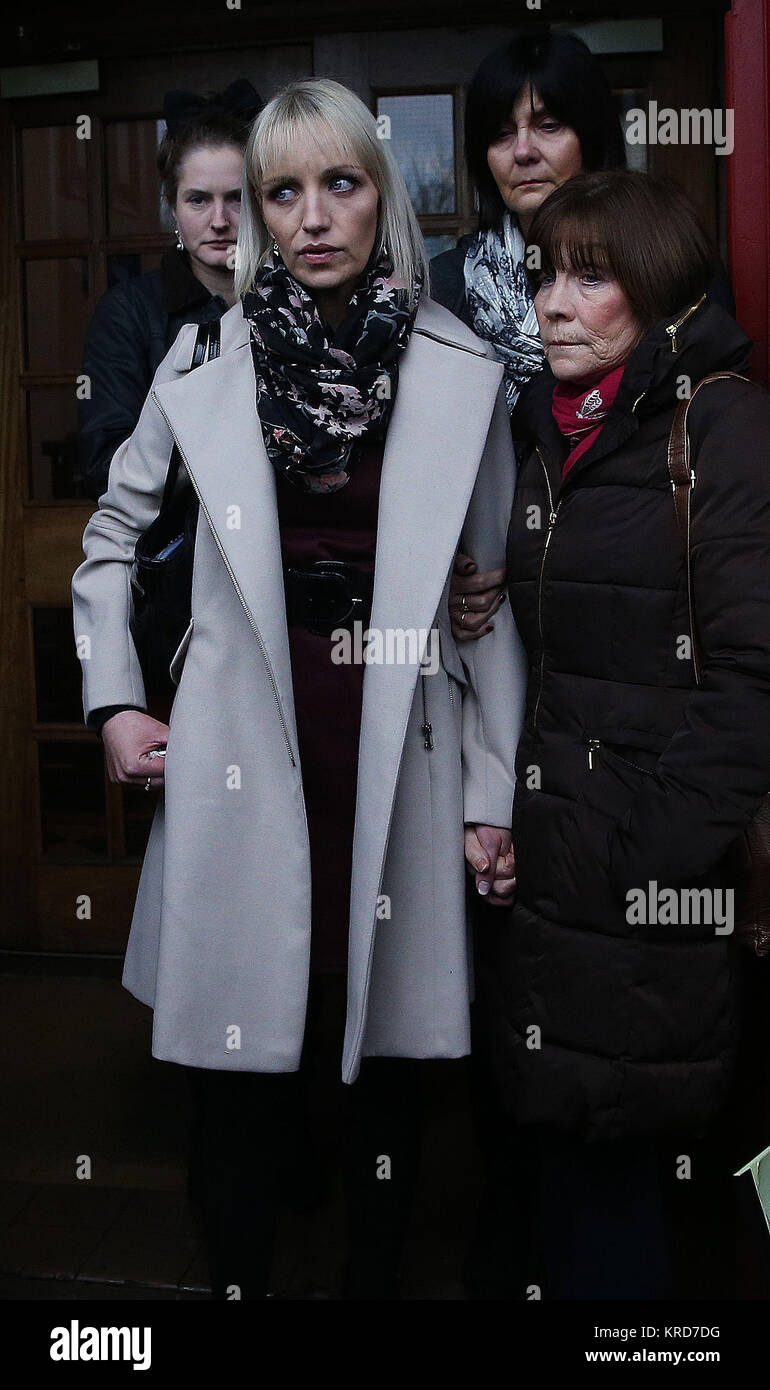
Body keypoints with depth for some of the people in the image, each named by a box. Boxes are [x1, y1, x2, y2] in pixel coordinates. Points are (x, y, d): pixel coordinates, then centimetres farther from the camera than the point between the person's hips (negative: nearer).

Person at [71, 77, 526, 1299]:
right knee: (239, 1056, 8)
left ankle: (375, 1276, 34)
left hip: (397, 756, 0)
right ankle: (238, 1276, 32)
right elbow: (113, 530, 15)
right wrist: (113, 701, 6)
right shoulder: (204, 360, 2)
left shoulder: (464, 374, 1)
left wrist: (493, 797, 2)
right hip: (246, 753, 0)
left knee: (387, 1048, 11)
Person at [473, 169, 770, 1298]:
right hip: (549, 865, 7)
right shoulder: (555, 437, 14)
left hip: (659, 885, -7)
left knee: (626, 1155, 4)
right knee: (553, 1152, 17)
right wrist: (505, 813, 8)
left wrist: (658, 863, -16)